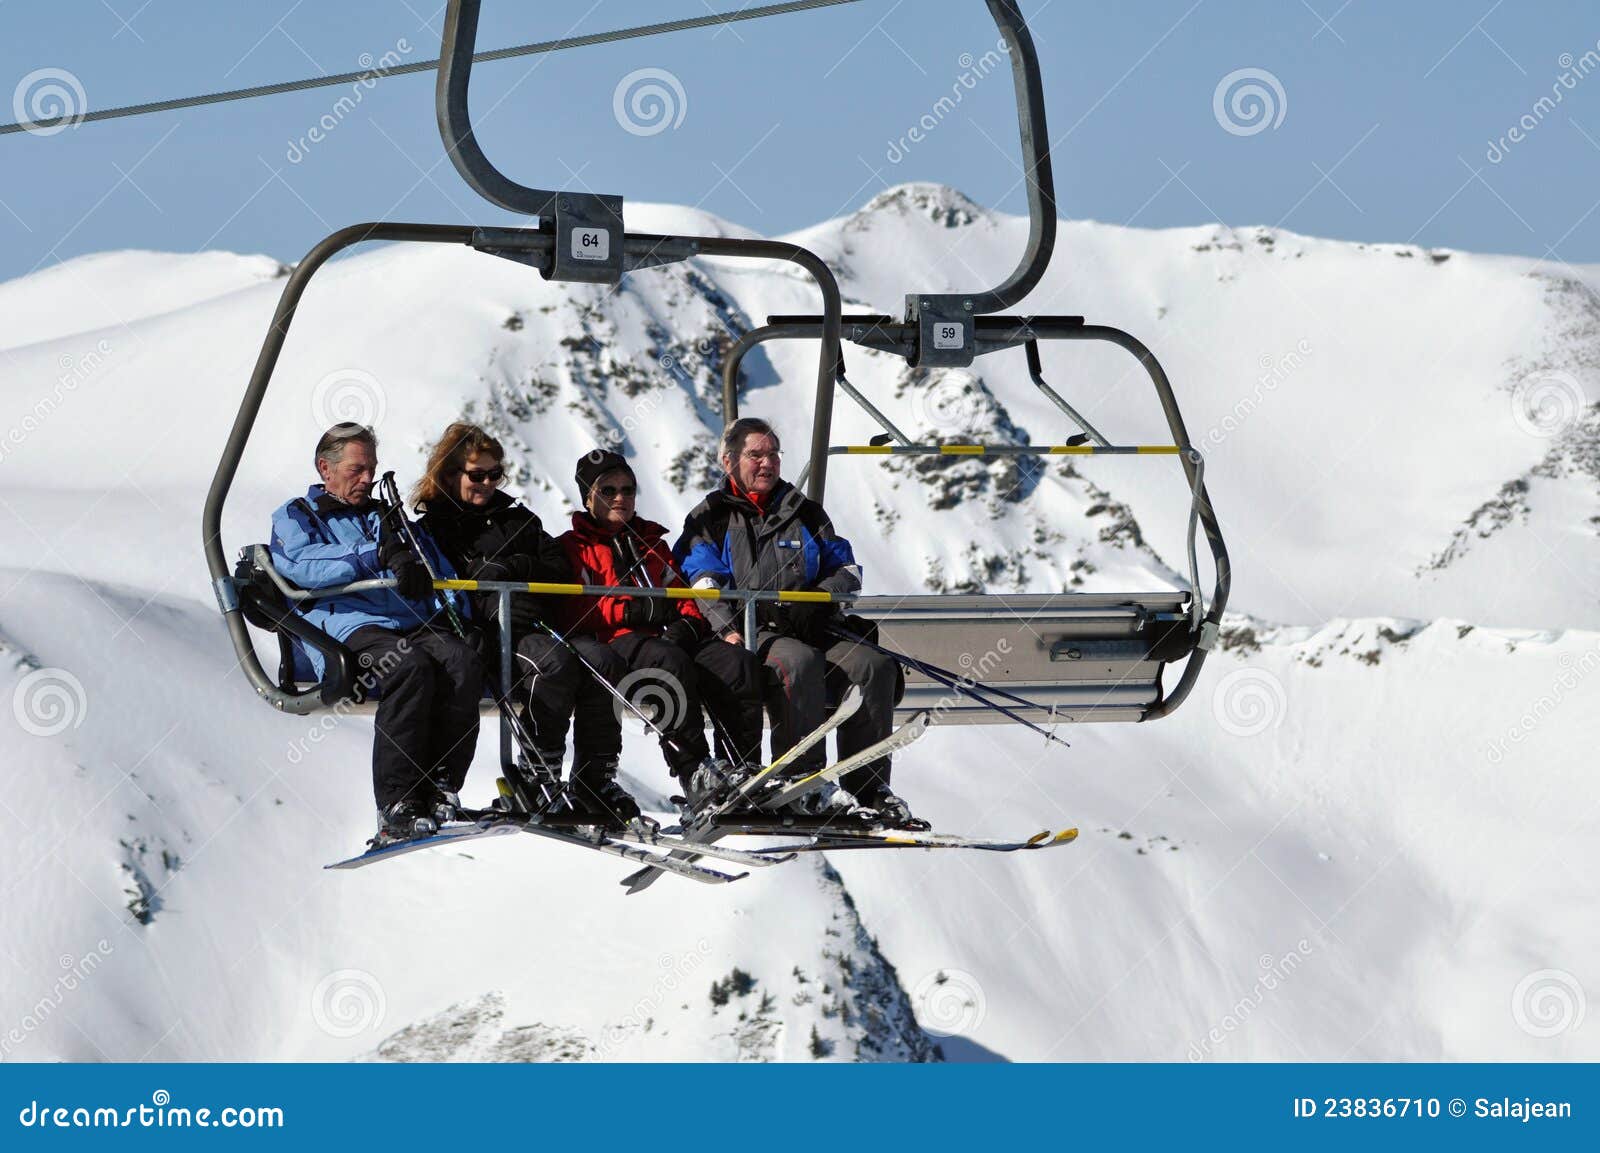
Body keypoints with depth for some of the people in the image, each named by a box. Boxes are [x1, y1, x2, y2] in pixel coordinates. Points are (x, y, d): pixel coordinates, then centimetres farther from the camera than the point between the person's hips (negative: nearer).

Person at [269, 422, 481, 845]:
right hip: (350, 625, -4)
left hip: (416, 622, 5)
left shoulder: (390, 517, 33)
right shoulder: (294, 518, 18)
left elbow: (442, 573, 25)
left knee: (461, 662, -30)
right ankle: (397, 808, -37)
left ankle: (437, 791, -32)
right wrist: (379, 556, -17)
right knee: (410, 667, -37)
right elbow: (305, 566, -6)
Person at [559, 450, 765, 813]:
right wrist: (630, 609, -13)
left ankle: (741, 767, -28)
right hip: (616, 642, -5)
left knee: (740, 661, -24)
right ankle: (694, 774, -43)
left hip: (669, 637, 5)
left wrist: (687, 622, 2)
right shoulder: (572, 547, 16)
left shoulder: (652, 540, 32)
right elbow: (569, 612, 1)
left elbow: (680, 593, 27)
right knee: (671, 662, -39)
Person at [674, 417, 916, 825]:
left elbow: (847, 570, 17)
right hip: (752, 635, -4)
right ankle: (803, 780, -37)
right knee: (799, 662, -37)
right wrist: (729, 628, -21)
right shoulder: (711, 518, 13)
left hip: (812, 630, 4)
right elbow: (701, 582, -2)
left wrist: (815, 599, -6)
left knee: (876, 666, -24)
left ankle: (868, 784, -22)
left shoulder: (804, 512, 23)